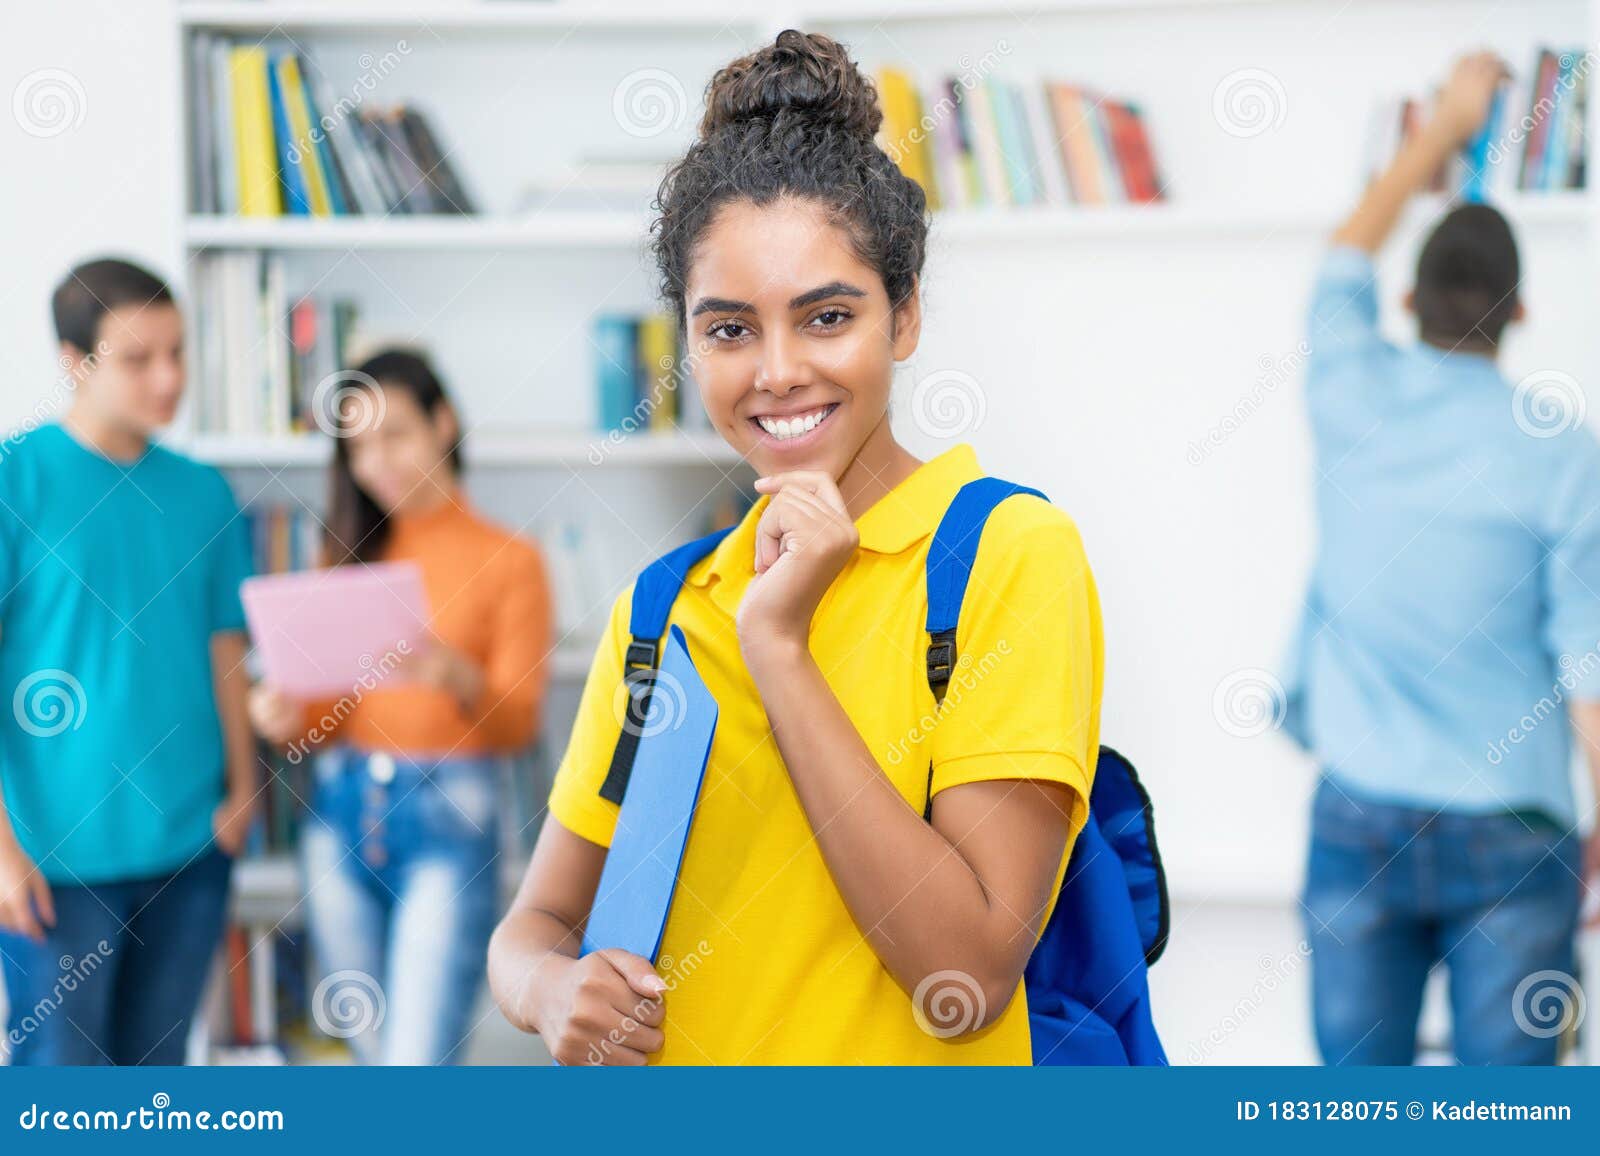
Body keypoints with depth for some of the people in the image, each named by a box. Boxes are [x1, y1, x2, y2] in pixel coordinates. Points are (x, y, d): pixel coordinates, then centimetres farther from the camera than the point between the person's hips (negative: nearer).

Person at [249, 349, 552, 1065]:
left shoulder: (507, 561, 2)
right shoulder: (350, 555, 13)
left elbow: (517, 724, -5)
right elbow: (333, 716, 13)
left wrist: (456, 675, -25)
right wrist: (289, 717, -10)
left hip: (446, 823, -4)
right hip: (343, 812, 4)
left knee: (416, 1065, -12)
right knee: (374, 1058, 9)